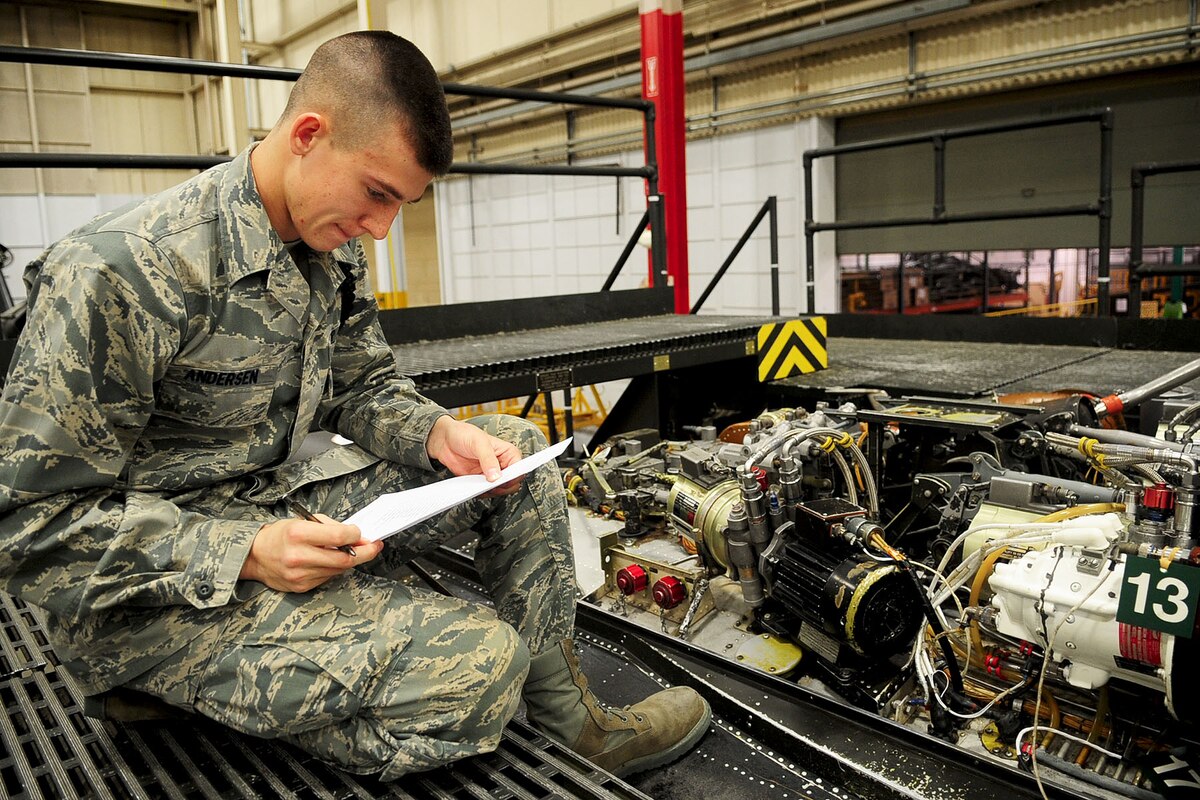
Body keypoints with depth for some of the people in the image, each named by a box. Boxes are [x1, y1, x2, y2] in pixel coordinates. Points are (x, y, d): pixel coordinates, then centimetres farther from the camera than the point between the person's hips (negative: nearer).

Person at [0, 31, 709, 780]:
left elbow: (365, 388, 12)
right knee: (477, 661, -26)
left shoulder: (333, 253, 1)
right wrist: (242, 553, -28)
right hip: (155, 592, -8)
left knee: (518, 447, 1)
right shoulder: (125, 273, -24)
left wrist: (438, 432, -10)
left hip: (281, 500, 8)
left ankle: (567, 716, 9)